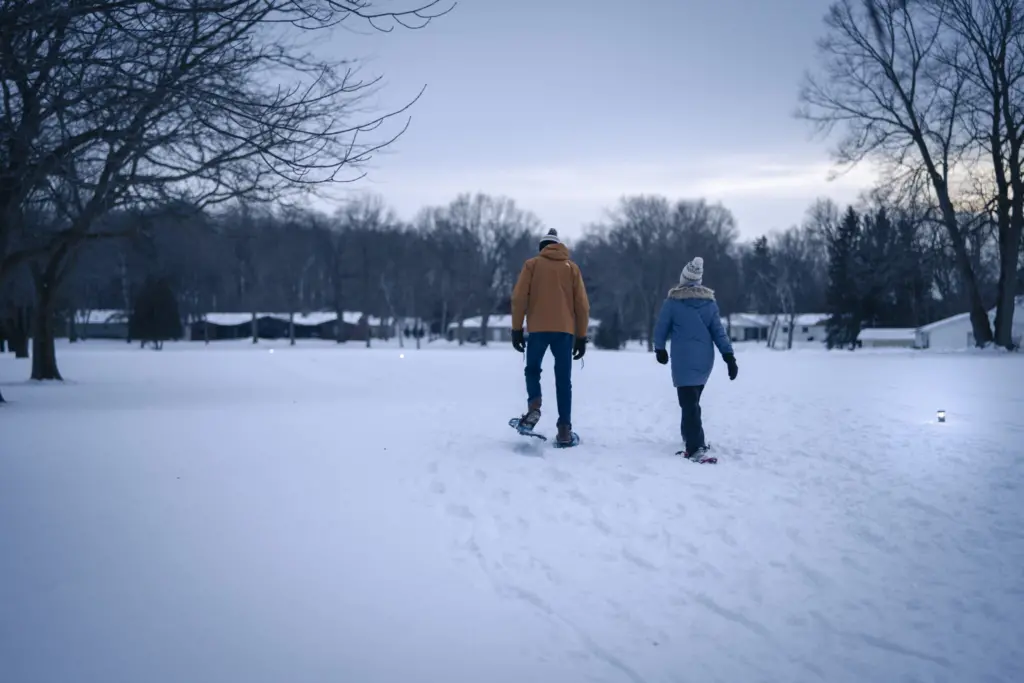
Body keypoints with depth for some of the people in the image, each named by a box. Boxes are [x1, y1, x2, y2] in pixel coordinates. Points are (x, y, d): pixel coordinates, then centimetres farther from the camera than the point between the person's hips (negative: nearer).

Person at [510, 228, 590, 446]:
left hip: (538, 329, -1)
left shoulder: (532, 264, 9)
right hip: (565, 330, 1)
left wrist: (516, 329, 3)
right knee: (563, 381, 4)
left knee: (532, 370, 19)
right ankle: (564, 430, -3)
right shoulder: (572, 267, 13)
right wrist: (581, 336, 12)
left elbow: (519, 297, 0)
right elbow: (582, 304, 9)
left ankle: (534, 407, -7)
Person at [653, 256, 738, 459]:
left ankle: (696, 447, -22)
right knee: (693, 399, 22)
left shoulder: (673, 301, -6)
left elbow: (661, 328, 1)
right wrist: (729, 356, 2)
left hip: (683, 360, -4)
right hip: (705, 360, 5)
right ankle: (690, 435, 33)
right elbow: (718, 331, 2)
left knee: (689, 402, -10)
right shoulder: (710, 301, 4)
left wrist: (660, 349, 18)